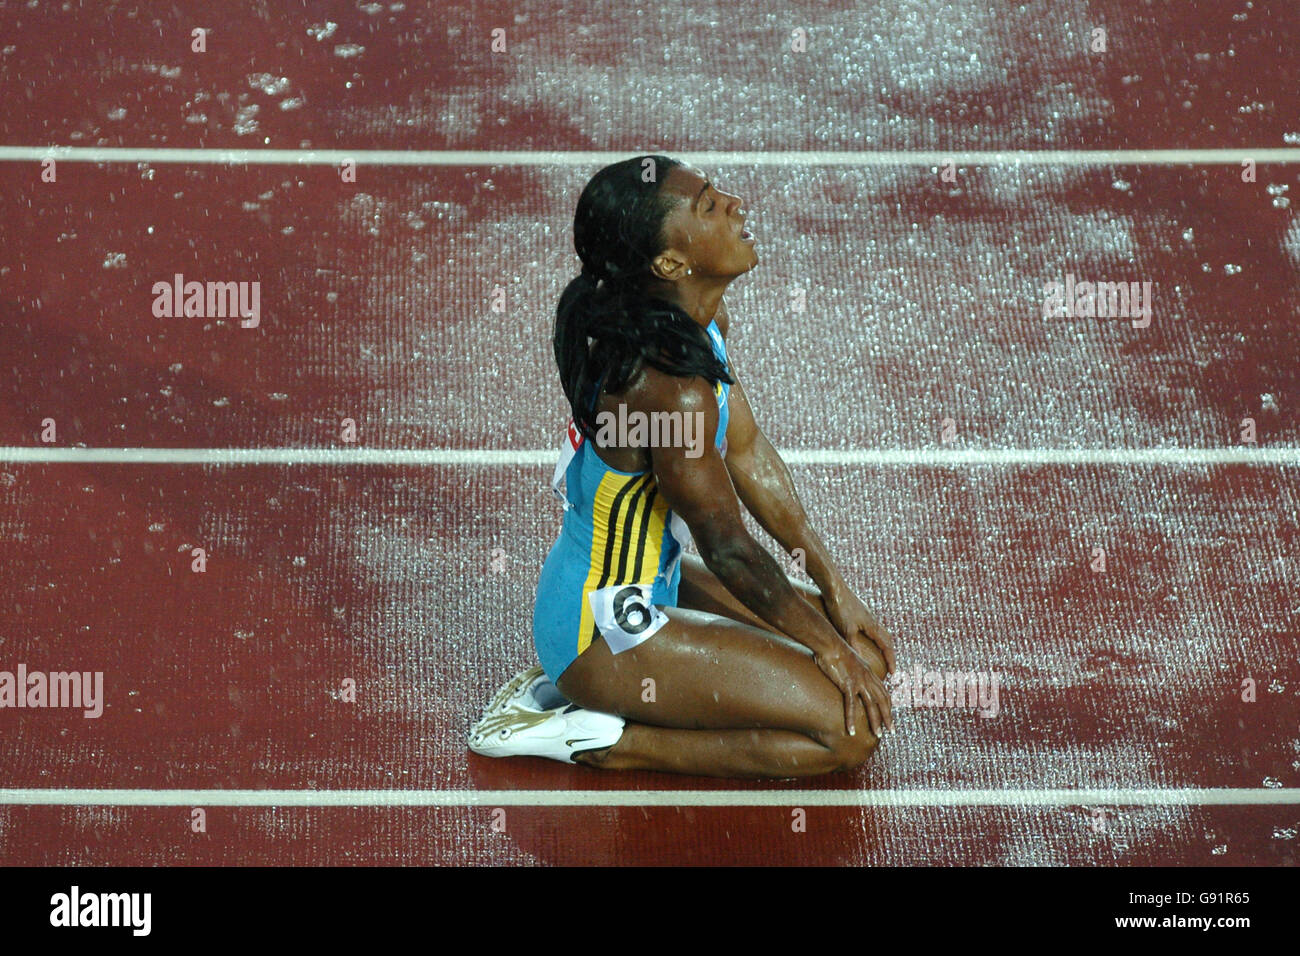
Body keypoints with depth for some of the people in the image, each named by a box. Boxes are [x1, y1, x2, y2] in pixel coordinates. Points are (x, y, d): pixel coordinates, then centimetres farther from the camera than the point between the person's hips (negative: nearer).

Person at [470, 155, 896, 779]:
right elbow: (729, 551, -21)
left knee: (865, 657, 13)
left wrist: (834, 589, 9)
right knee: (848, 727, -13)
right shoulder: (673, 388, -30)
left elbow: (749, 453, 8)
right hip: (602, 627, -10)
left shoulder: (704, 323, -2)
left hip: (653, 583, 10)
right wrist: (831, 652, -9)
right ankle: (597, 742, -6)